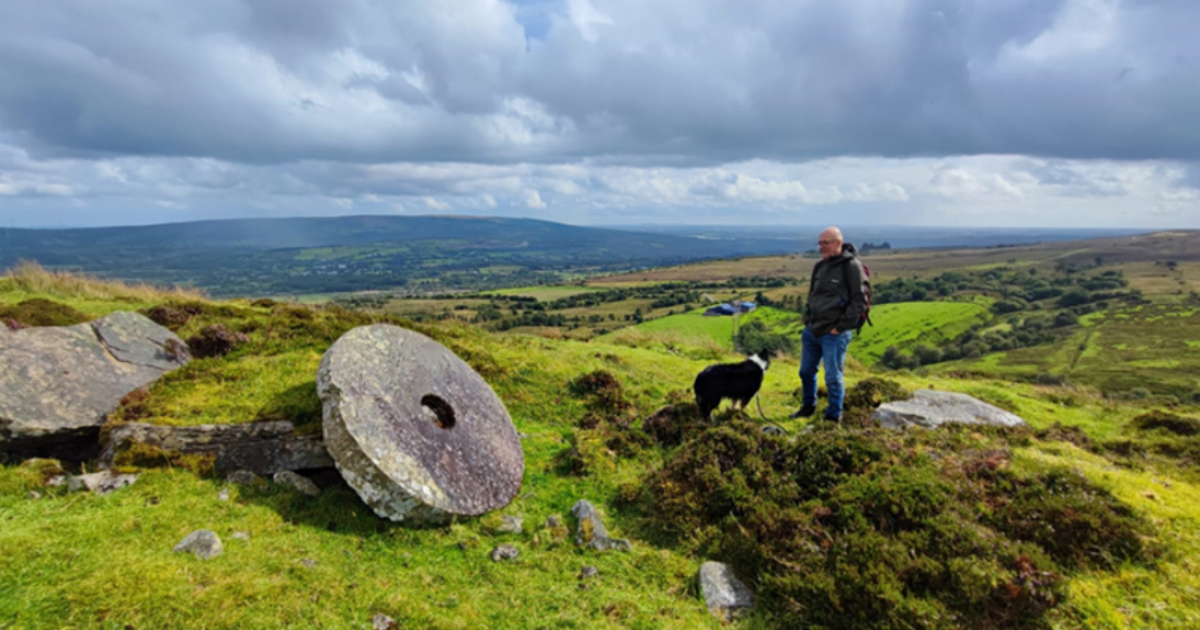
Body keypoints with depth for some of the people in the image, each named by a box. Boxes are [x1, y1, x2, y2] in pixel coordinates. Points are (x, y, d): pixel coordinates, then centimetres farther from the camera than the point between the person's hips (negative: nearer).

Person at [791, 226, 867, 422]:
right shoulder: (820, 266, 13)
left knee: (833, 377, 0)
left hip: (834, 334, -7)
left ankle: (833, 417, 15)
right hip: (812, 330, 7)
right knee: (806, 372, 15)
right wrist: (807, 320, 11)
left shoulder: (851, 266, -9)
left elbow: (859, 301, -11)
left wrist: (841, 327, -13)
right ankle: (808, 407, 34)